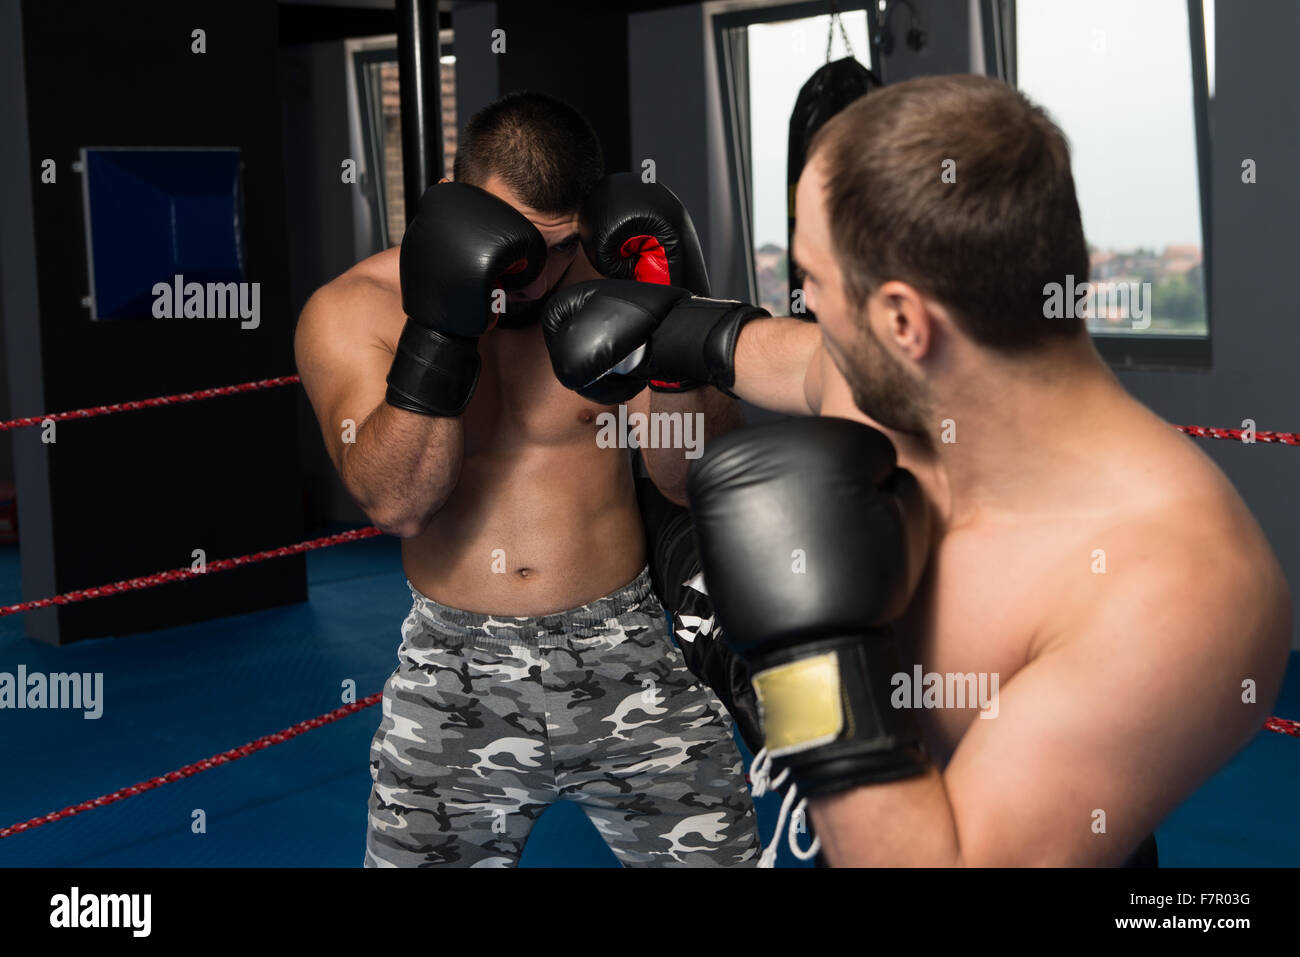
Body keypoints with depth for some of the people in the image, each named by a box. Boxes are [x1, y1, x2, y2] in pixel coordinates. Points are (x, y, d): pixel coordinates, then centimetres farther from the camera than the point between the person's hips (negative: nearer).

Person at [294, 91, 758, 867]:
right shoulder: (350, 313, -4)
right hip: (454, 683, 0)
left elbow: (694, 477, -5)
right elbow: (397, 502, -18)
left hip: (622, 657, 0)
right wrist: (439, 332, -27)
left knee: (716, 849, -1)